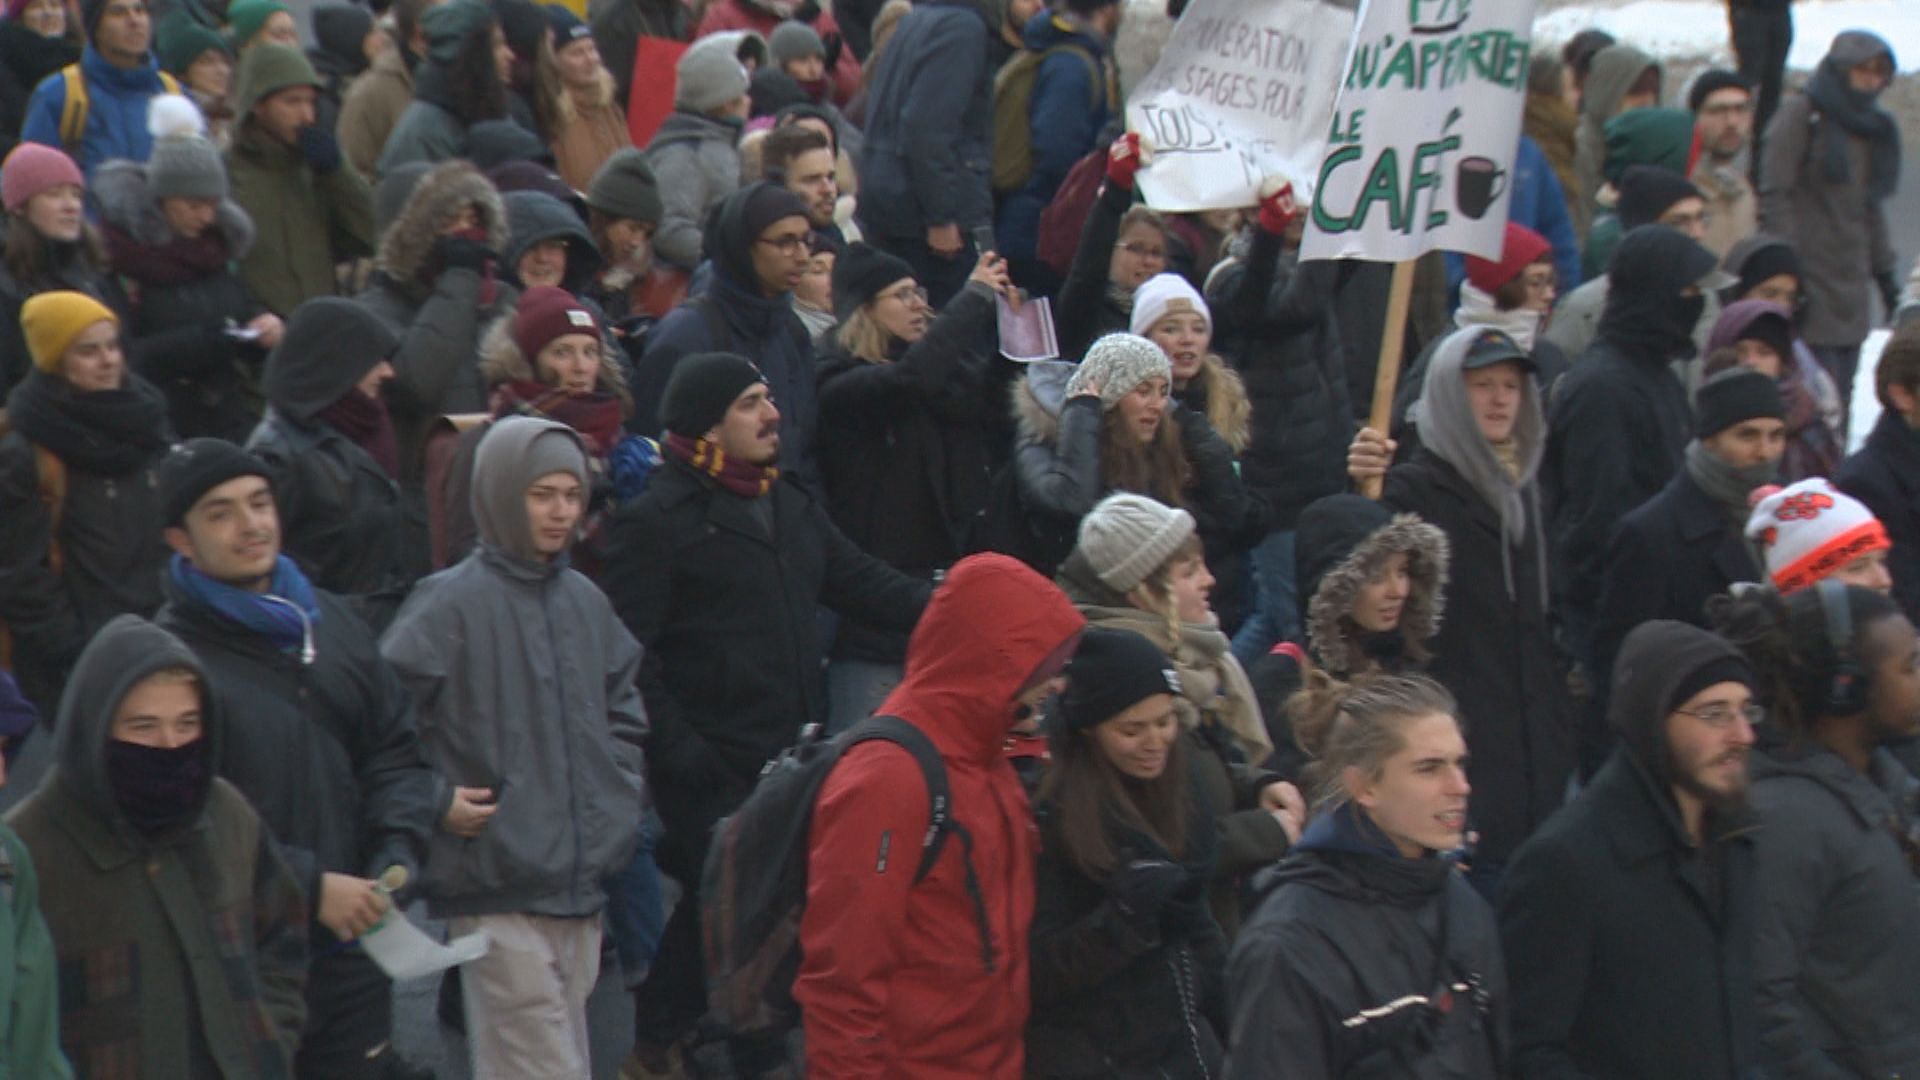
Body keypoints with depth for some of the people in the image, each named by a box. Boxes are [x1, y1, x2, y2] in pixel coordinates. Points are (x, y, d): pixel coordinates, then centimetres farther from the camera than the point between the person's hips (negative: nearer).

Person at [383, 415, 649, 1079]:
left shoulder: (585, 602, 12)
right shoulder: (451, 603, -10)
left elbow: (622, 710, 25)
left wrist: (622, 797, 13)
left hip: (582, 884, 7)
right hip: (498, 889, -7)